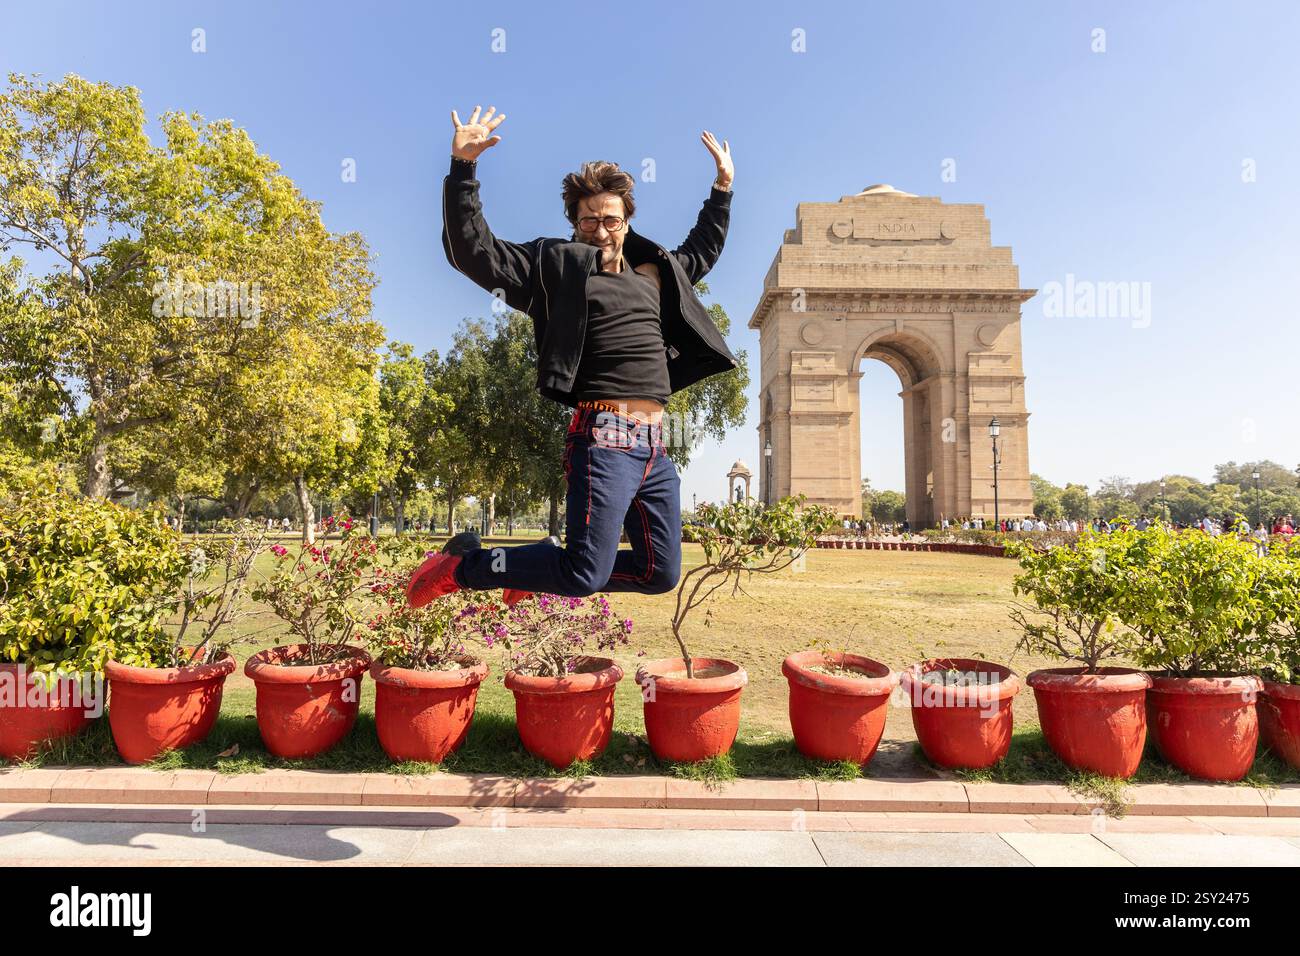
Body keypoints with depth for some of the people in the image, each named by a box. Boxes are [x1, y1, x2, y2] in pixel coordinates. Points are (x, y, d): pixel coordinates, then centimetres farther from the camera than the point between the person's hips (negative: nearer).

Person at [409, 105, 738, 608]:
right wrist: (463, 167, -12)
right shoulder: (557, 265, 4)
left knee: (661, 574, 11)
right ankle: (464, 564, 8)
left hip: (655, 446, 7)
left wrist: (723, 186, 40)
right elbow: (473, 250, -4)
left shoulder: (654, 272, 22)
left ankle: (545, 571, 26)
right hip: (604, 436, -7)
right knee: (586, 576, -12)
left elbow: (701, 251, 41)